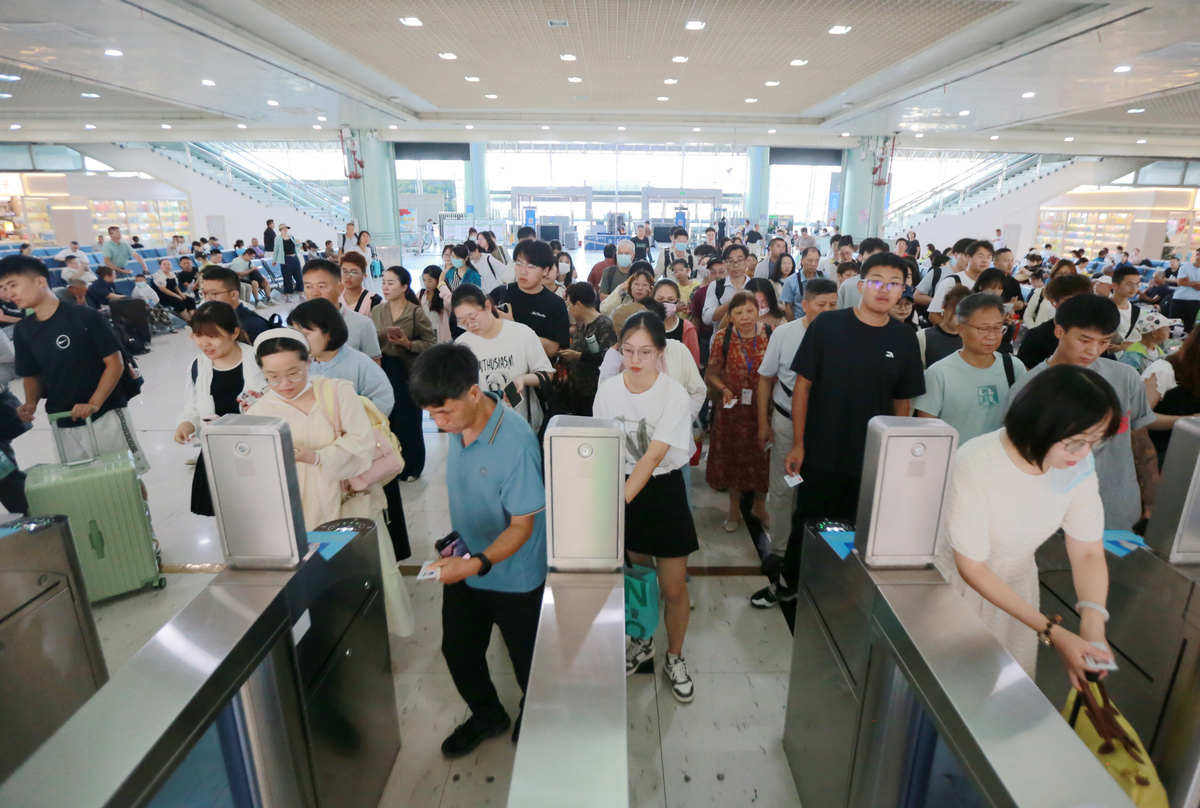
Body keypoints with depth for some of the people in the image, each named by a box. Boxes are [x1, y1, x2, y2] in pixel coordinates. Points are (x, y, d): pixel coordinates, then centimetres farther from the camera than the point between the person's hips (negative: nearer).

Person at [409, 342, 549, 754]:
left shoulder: (516, 442, -32)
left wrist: (477, 564, -37)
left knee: (525, 659, 18)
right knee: (458, 651, 22)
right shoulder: (456, 427, -11)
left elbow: (522, 526, -25)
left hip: (513, 577, -6)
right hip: (464, 566, 6)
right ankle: (487, 716, 50)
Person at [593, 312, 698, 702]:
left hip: (664, 492, -3)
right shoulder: (608, 391, -8)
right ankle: (641, 641, 46)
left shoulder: (675, 395, -20)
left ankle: (674, 658, 33)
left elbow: (653, 456, -27)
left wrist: (617, 502, -35)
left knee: (674, 589, 6)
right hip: (623, 488, 3)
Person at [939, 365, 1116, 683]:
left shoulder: (1079, 467, -15)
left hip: (1016, 587, 5)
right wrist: (1053, 632, -27)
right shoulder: (975, 466, -31)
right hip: (958, 585, -4)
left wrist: (1093, 626, -26)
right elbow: (971, 567, -24)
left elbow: (1088, 553, -9)